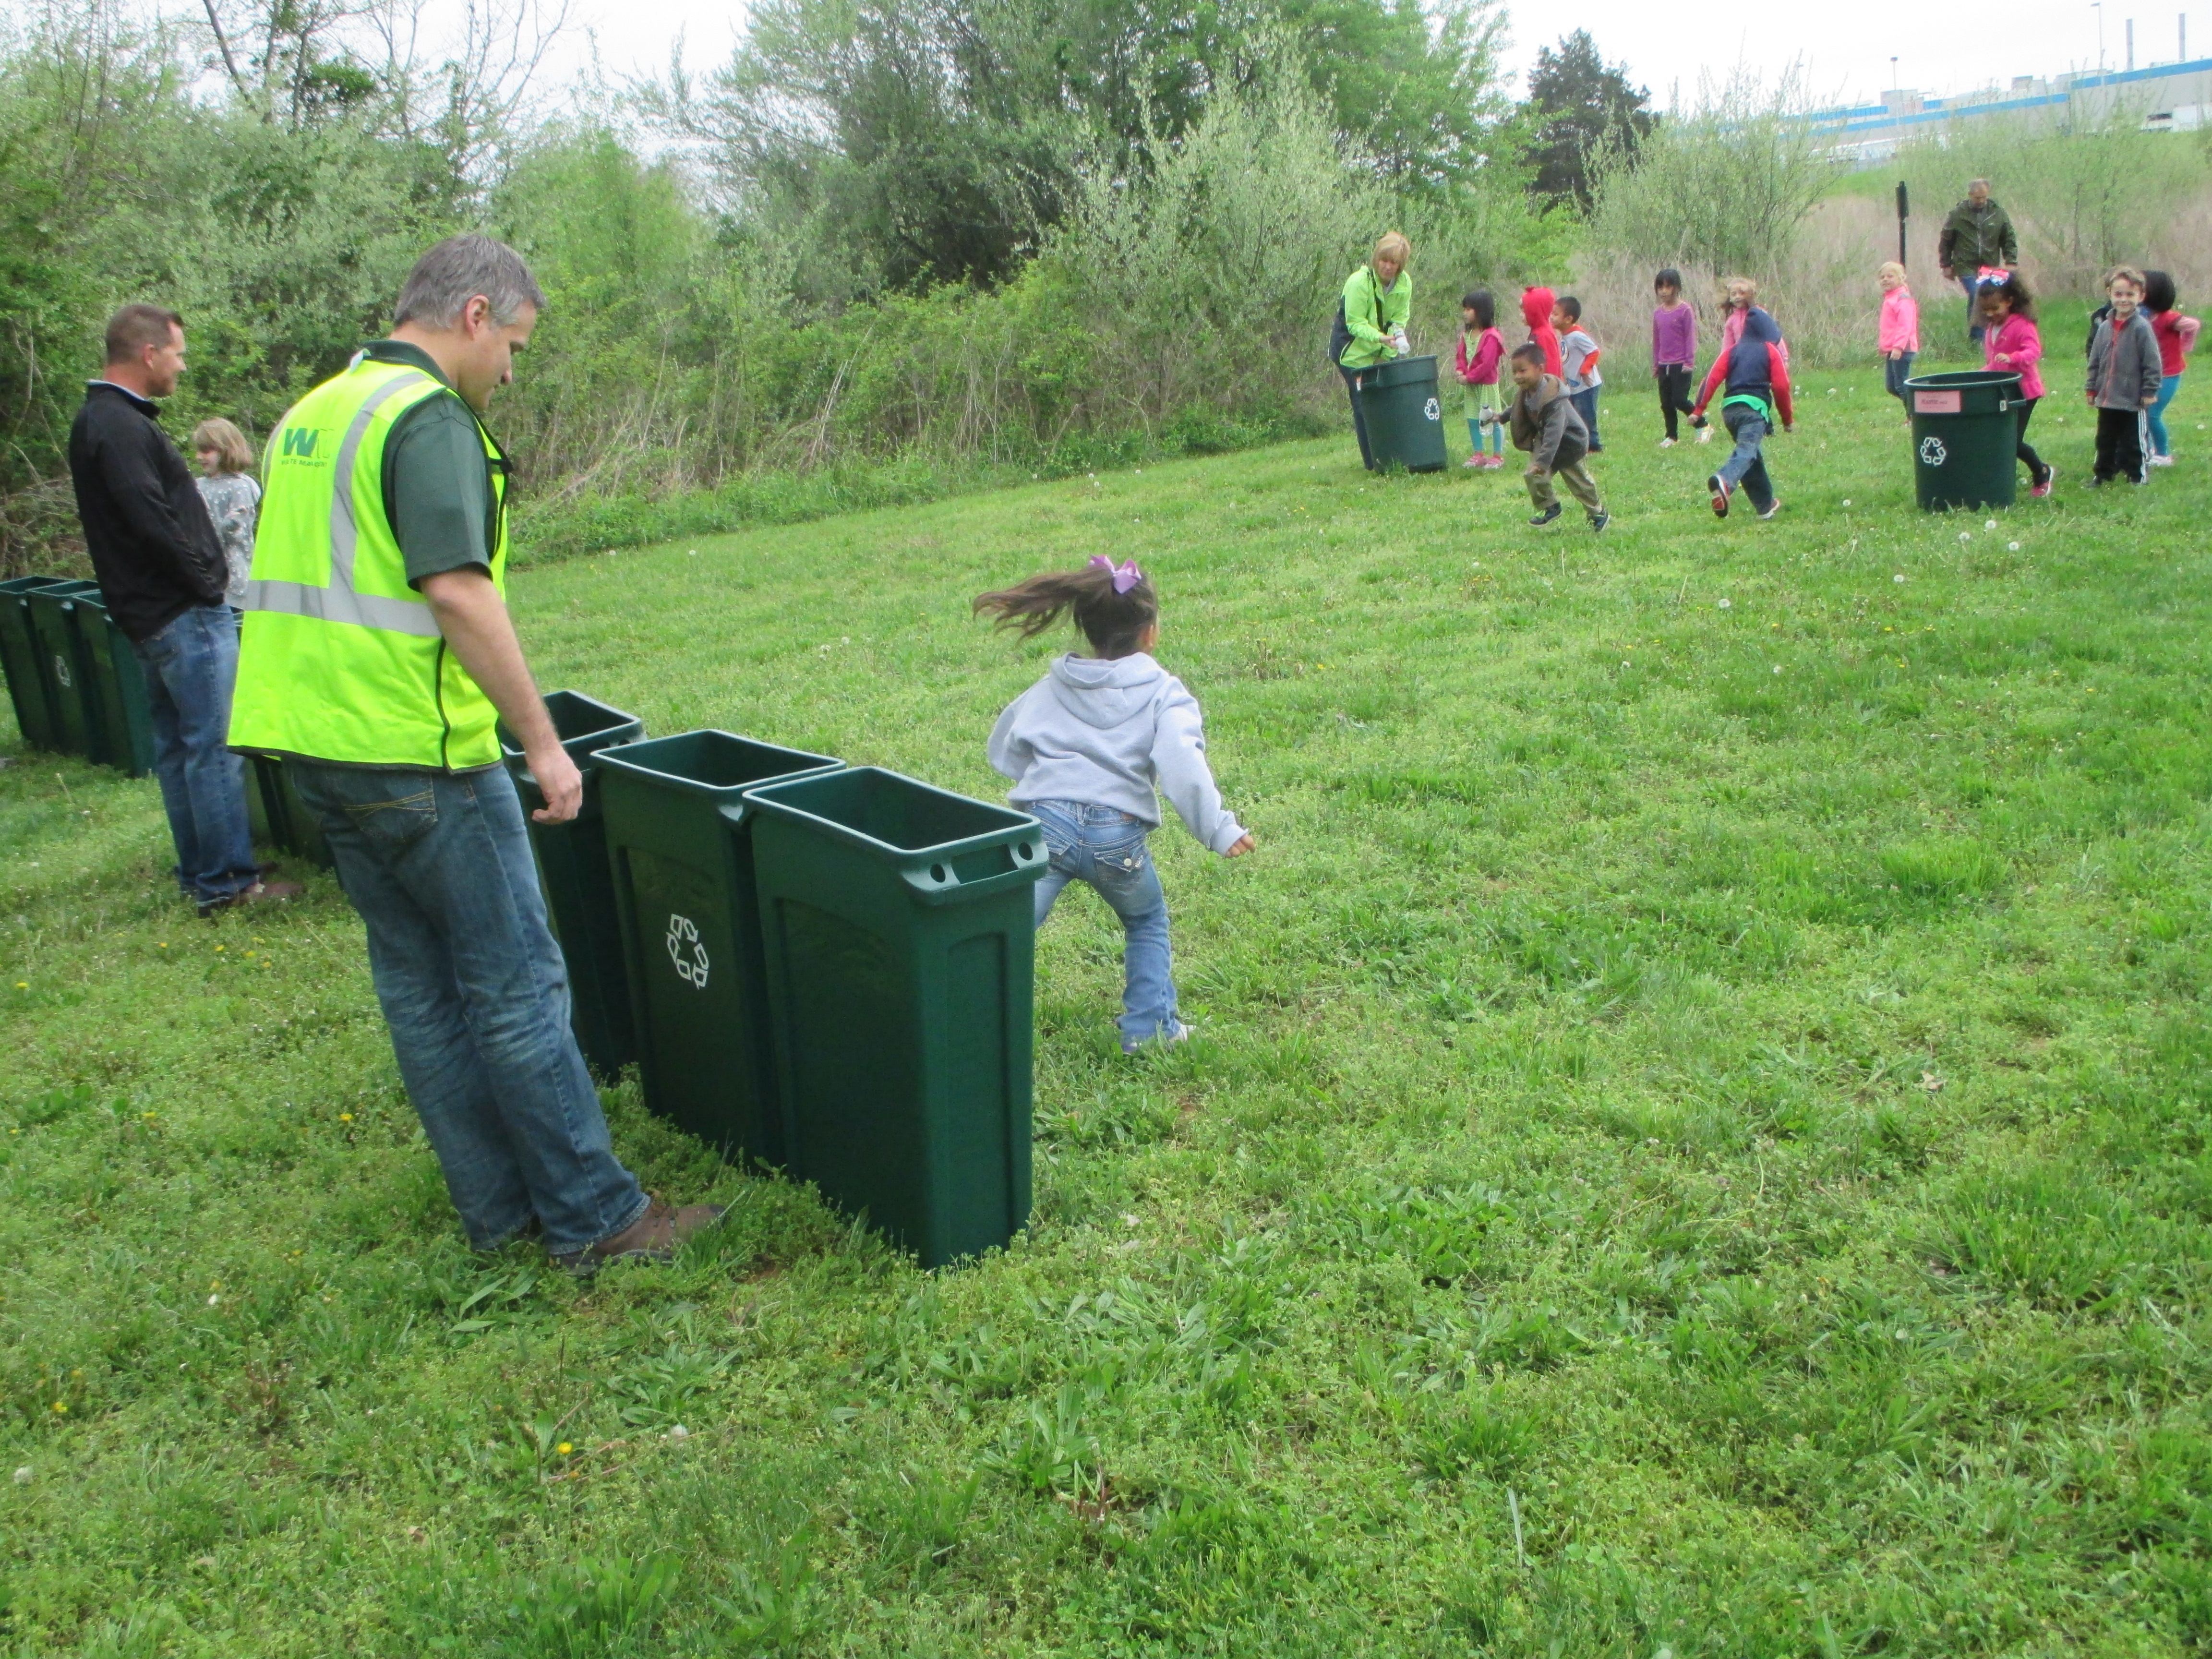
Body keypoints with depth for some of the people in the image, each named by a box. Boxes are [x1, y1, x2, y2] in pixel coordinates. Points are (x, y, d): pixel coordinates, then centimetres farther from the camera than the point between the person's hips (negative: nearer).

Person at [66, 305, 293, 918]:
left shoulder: (104, 420, 17)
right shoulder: (120, 426, -16)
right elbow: (152, 522, -23)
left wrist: (203, 580, 13)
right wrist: (205, 582, -12)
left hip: (156, 614, 11)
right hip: (183, 614, -11)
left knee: (176, 746, 14)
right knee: (216, 746, -7)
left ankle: (199, 873, 22)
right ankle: (226, 882, -2)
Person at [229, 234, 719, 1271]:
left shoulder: (313, 413, 16)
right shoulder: (428, 417, -14)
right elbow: (457, 593, -24)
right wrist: (544, 742, -21)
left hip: (314, 743, 9)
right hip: (415, 755, -9)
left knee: (417, 981, 13)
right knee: (517, 983, -1)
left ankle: (499, 1207, 23)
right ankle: (594, 1218, 7)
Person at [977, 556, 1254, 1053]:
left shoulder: (1053, 686, 17)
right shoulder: (1163, 693, 5)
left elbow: (1003, 748, 23)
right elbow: (1182, 765, -12)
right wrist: (1220, 830, -14)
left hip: (1047, 821, 2)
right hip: (1117, 833, -1)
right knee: (1148, 922, 25)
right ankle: (1149, 1026, 25)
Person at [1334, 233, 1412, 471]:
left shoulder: (1405, 284, -6)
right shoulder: (1359, 282, -24)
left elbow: (1399, 320, 1)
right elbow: (1355, 324, -24)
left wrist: (1388, 353, -11)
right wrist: (1381, 338, -40)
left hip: (1384, 352, 6)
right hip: (1354, 349, -6)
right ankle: (1372, 463, 0)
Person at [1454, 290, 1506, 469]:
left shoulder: (1491, 336, -16)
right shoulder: (1466, 333, 9)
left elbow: (1487, 364, -21)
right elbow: (1460, 355, 12)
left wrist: (1469, 377, -16)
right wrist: (1461, 371, -7)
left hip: (1486, 385, -8)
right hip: (1470, 385, 8)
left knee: (1493, 420, 0)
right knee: (1472, 420, 10)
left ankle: (1498, 456, 6)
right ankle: (1478, 455, 19)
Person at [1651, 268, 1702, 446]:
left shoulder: (1685, 310, -7)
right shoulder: (1658, 312, 9)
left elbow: (1691, 337, -8)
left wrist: (1690, 362, -13)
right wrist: (1655, 364, 17)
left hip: (1681, 365, -6)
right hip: (1664, 365, 6)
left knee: (1680, 400, -11)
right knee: (1666, 404, 7)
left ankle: (1704, 427, 6)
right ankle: (1671, 437, 17)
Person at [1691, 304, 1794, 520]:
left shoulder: (1735, 350, 18)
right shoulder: (1771, 350, 8)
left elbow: (1712, 377, 6)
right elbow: (1781, 387, 1)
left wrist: (1699, 409, 4)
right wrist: (1788, 419, 10)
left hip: (1729, 408, 5)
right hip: (1754, 407, -5)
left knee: (1752, 455, 19)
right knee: (1747, 452, -21)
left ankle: (1766, 505, 27)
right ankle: (1724, 481, -53)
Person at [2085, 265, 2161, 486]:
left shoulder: (2141, 327, -11)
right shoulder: (2105, 328, 5)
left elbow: (2152, 363, -10)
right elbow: (2095, 362, 13)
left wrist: (2149, 392, -11)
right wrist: (2092, 389, 12)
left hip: (2133, 401, -5)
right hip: (2106, 400, 5)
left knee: (2134, 442, 5)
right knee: (2105, 441, 15)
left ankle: (2137, 476, 17)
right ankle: (2103, 474, 26)